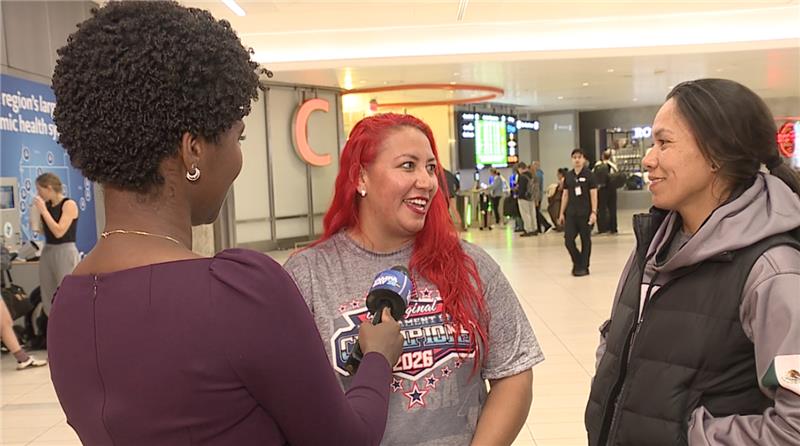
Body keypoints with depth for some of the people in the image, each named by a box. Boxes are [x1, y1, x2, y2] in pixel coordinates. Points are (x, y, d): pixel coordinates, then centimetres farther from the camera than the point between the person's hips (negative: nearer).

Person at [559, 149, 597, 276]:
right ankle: (577, 262, 20)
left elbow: (593, 194, -6)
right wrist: (561, 213, 11)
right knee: (568, 239, -2)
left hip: (585, 213, -3)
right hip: (571, 213, 4)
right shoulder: (568, 175, 7)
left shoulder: (588, 175, -5)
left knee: (585, 240, 5)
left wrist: (594, 212, -13)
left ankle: (583, 267, 15)